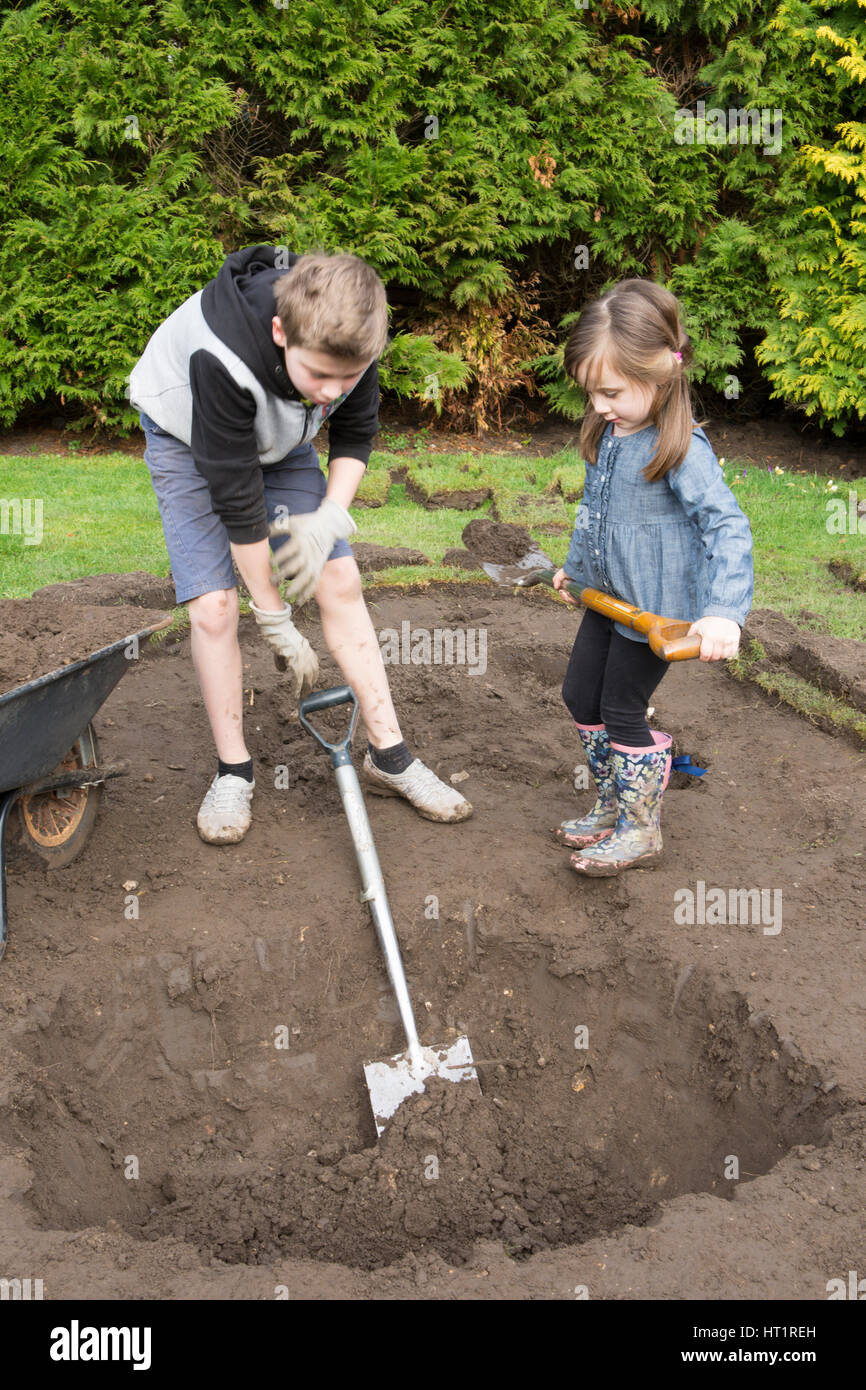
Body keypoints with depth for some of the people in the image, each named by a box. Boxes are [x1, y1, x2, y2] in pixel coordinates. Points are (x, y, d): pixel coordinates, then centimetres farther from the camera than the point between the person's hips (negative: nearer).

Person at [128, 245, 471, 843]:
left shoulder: (349, 336, -28)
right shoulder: (220, 359, -42)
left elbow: (355, 436, -8)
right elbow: (236, 498, -34)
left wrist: (331, 517, -25)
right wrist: (276, 623, -26)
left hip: (281, 441, 4)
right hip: (189, 439, -4)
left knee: (340, 579, -5)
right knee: (213, 604, -14)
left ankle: (389, 756, 3)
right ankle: (234, 771, 4)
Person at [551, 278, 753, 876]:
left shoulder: (680, 447, -24)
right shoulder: (609, 433, 1)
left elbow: (728, 526, -31)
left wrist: (724, 611, -44)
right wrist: (576, 566, 30)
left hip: (656, 611, -8)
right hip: (608, 598, 9)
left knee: (622, 712, 2)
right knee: (581, 696, 16)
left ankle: (641, 830, 23)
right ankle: (613, 806, 35)